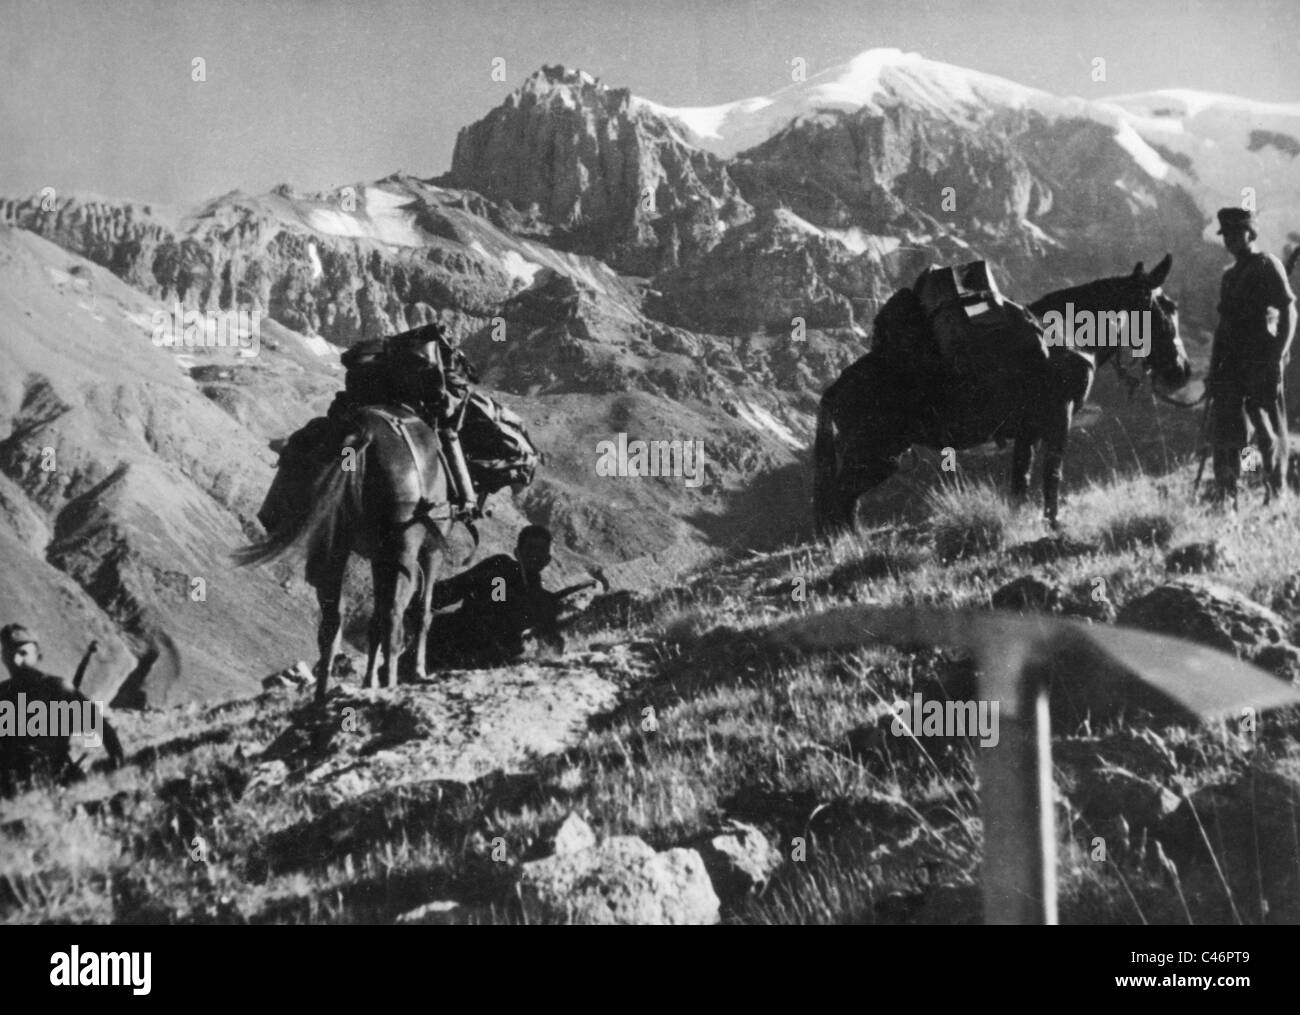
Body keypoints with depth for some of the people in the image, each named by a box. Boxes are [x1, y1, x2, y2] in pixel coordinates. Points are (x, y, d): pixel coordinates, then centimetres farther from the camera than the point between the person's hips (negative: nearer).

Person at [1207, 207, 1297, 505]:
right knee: (1225, 427, 4)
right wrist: (1215, 367, 15)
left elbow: (1288, 312, -9)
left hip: (1261, 363, -7)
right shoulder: (1230, 276, 17)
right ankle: (1224, 494, 9)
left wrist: (1278, 356, -17)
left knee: (1268, 430, -2)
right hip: (1232, 363, 7)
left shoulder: (1268, 266, -4)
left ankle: (1277, 493, 6)